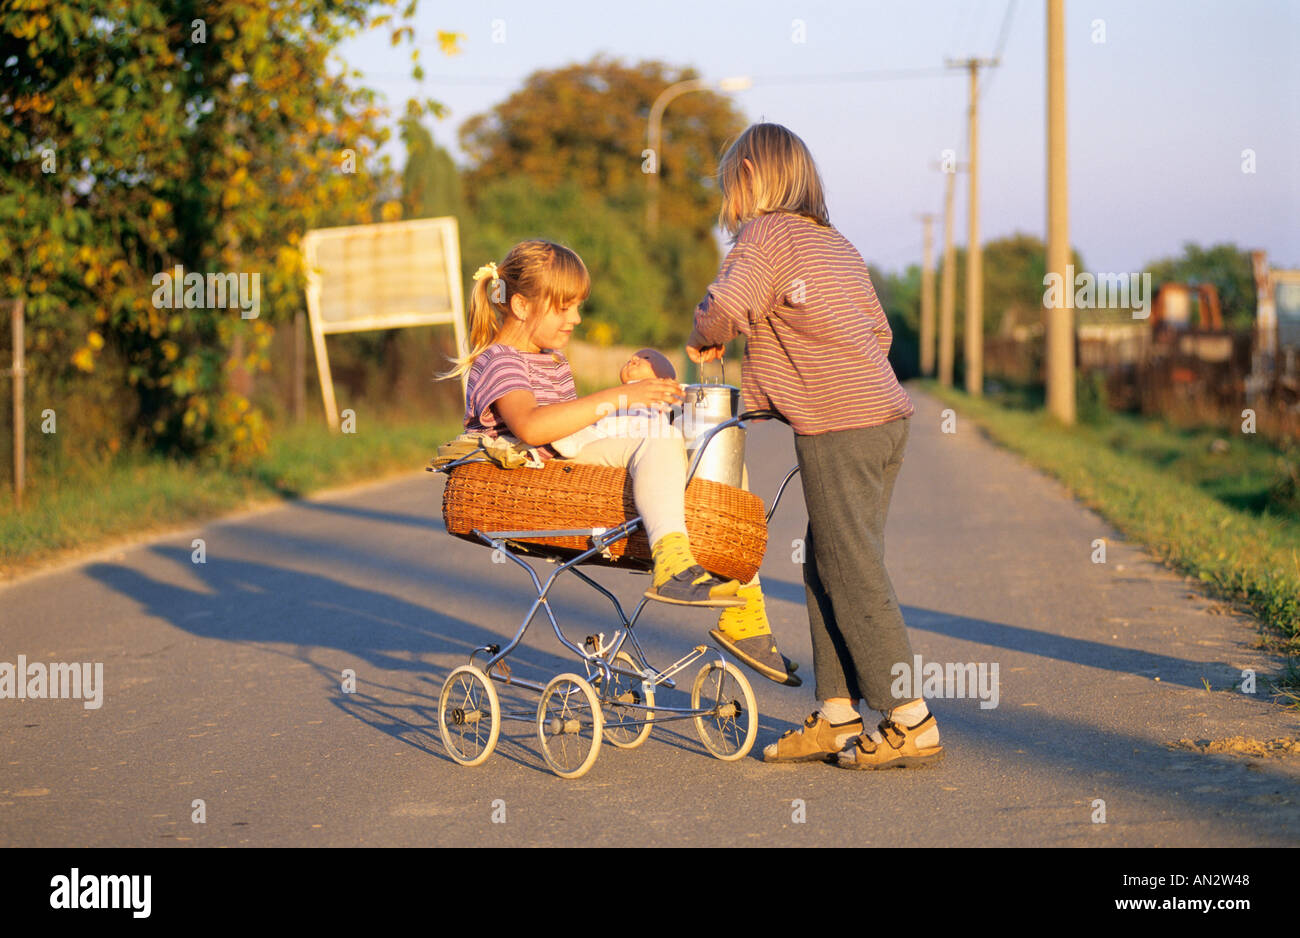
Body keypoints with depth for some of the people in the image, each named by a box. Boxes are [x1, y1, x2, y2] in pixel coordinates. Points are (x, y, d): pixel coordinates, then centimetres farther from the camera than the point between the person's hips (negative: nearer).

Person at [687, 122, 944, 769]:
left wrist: (702, 339, 1)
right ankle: (837, 716, 16)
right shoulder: (835, 242, 21)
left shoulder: (766, 235, -5)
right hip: (885, 413, 9)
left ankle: (912, 725, -2)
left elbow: (726, 307, -22)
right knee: (827, 567, 13)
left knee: (853, 575, -4)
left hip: (838, 428, -9)